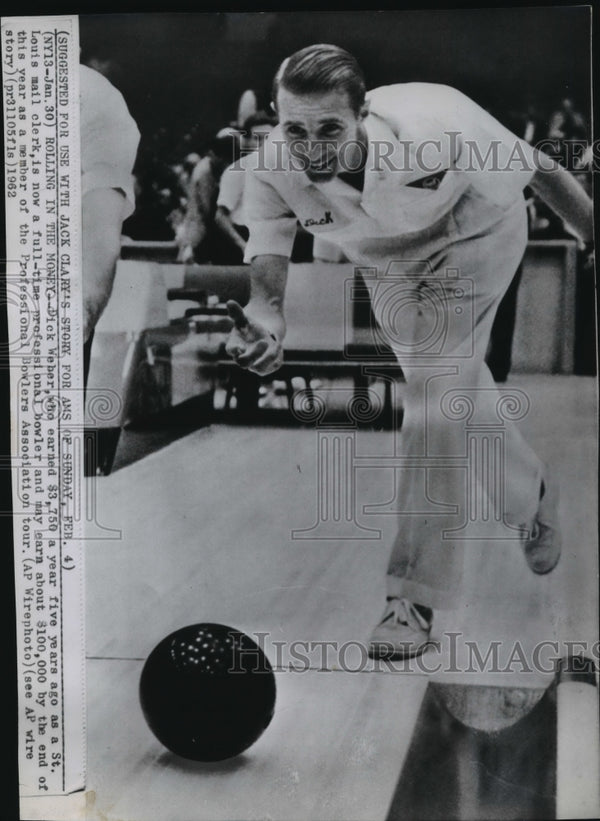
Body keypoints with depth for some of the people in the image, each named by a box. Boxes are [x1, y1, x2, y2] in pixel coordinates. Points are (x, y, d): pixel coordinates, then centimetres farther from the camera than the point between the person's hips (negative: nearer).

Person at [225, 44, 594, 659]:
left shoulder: (436, 129, -39)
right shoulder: (272, 170, -30)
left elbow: (539, 170, -23)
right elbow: (267, 271, -34)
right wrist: (262, 321, -57)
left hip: (472, 239, -5)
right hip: (386, 263, 5)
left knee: (435, 404, -19)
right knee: (454, 386, 19)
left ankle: (416, 594, -9)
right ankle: (530, 495, 48)